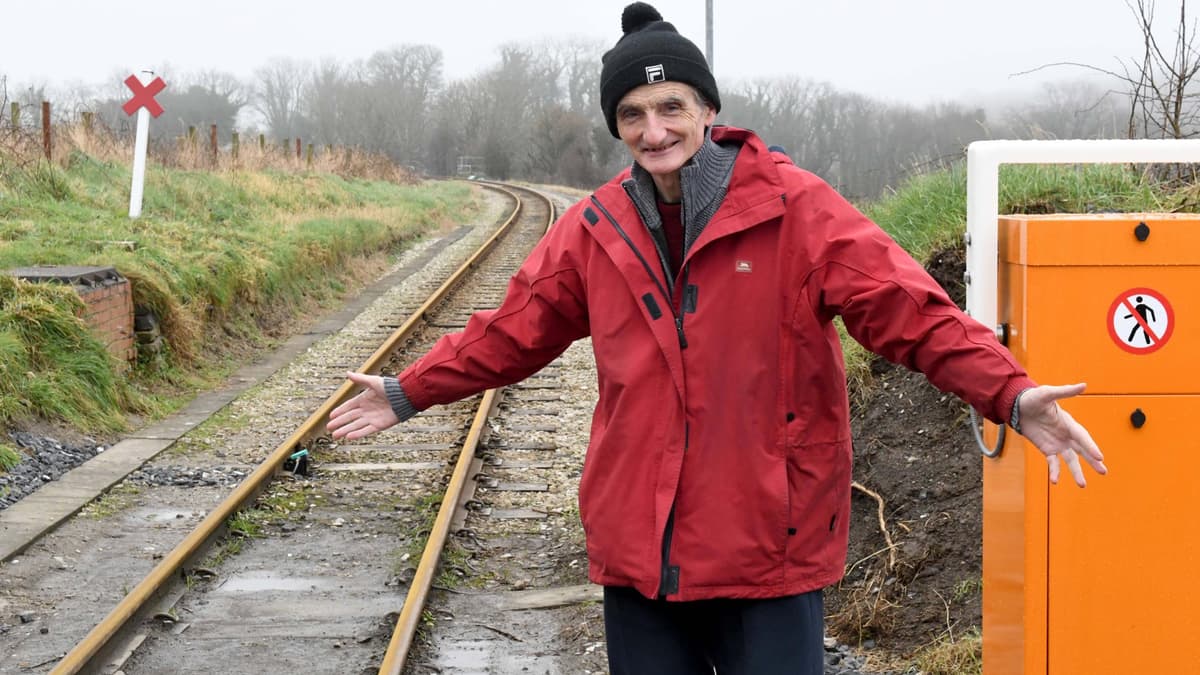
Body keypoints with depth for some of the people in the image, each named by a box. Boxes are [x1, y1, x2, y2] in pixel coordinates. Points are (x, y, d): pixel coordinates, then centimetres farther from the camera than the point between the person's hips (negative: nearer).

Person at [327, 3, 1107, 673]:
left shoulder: (794, 208, -8)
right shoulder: (596, 228, 6)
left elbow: (908, 309, -13)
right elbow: (513, 332, 18)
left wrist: (1010, 394, -25)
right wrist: (408, 393, 21)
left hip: (771, 544, -4)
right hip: (640, 546, 4)